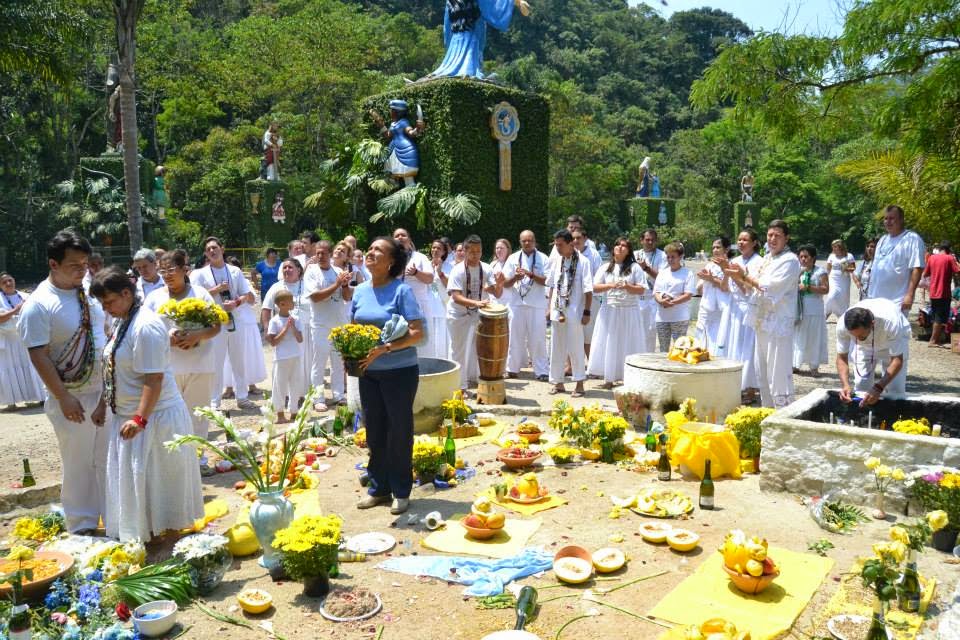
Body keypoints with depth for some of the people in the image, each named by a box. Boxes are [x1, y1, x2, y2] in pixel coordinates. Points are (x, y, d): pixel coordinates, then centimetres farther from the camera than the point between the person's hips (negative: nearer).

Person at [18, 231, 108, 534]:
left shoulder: (90, 292, 1)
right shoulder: (38, 304, -16)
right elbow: (39, 355, -17)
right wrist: (63, 397, -19)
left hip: (106, 390, 6)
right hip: (73, 398, -5)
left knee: (108, 459, 16)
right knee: (78, 463, 8)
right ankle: (83, 527, 25)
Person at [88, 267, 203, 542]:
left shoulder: (146, 326, -22)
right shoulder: (123, 322, 8)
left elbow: (154, 378, -25)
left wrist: (140, 419, -26)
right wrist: (103, 404, 16)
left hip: (153, 415, -9)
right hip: (126, 413, 9)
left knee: (154, 476, 3)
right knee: (129, 477, 16)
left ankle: (165, 529, 19)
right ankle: (134, 533, 30)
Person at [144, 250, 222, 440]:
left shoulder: (200, 293, 2)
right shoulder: (154, 297, 5)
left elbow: (216, 327, 0)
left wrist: (197, 335, -19)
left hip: (199, 366, 0)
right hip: (167, 368, 1)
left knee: (197, 415, 8)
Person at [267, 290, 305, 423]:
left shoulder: (295, 319, 4)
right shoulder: (274, 321, -8)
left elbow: (300, 339, 0)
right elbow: (273, 342, -11)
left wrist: (293, 327, -13)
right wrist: (285, 328, -16)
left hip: (296, 358, 4)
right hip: (281, 359, -4)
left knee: (295, 385, 10)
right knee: (280, 386, 3)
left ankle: (293, 412, 21)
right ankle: (280, 414, 15)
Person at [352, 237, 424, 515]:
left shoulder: (401, 290, -11)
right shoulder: (361, 290, 6)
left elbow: (417, 333, -16)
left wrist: (385, 349, -26)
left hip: (399, 371, -5)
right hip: (368, 372, 5)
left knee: (399, 432, 6)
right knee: (374, 431, 13)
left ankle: (401, 492, 21)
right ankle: (378, 488, 28)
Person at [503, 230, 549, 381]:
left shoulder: (543, 258, 1)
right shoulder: (513, 258, 6)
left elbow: (547, 281, -8)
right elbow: (505, 283, 4)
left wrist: (531, 274, -20)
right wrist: (515, 278, -16)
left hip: (537, 304, -2)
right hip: (517, 303, 2)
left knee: (537, 338, 1)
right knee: (516, 336, 9)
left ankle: (542, 371, 8)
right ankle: (513, 368, 20)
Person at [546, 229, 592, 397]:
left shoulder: (582, 262, -9)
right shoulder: (557, 261, 7)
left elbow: (588, 290, -9)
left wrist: (587, 312, -12)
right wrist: (549, 307, 11)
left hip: (574, 312, -5)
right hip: (557, 311, 5)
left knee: (575, 348, 1)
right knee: (556, 347, 10)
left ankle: (579, 383, 12)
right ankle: (557, 382, 20)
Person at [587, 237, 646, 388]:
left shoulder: (635, 268, 2)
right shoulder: (606, 268, 9)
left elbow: (642, 290, -3)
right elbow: (594, 287, 2)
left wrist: (627, 287, -20)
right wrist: (610, 285, -13)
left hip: (629, 311, -2)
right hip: (609, 310, 2)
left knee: (627, 344, 1)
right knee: (608, 344, 1)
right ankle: (609, 378, 7)